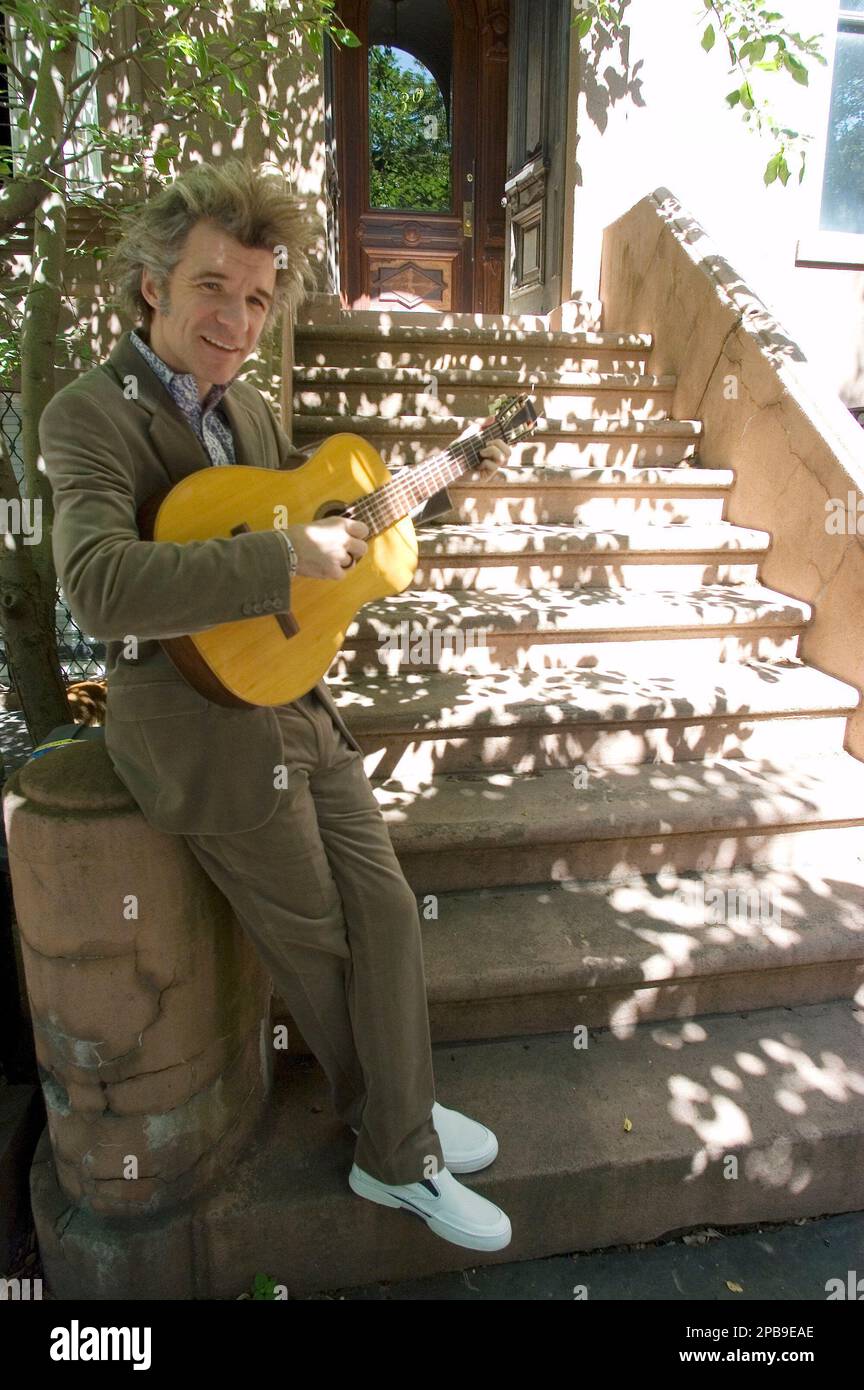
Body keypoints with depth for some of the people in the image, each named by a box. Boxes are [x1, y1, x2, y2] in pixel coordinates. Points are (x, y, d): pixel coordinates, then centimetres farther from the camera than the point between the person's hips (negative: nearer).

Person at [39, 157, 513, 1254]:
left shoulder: (243, 404, 11)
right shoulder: (91, 413, -14)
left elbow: (311, 497, 24)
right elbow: (97, 586, -31)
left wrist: (441, 488, 15)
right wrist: (288, 555, -32)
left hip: (300, 703, 8)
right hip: (205, 731, -8)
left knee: (386, 913, 9)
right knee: (318, 946, 8)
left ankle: (397, 1153, 31)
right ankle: (387, 1117, 37)